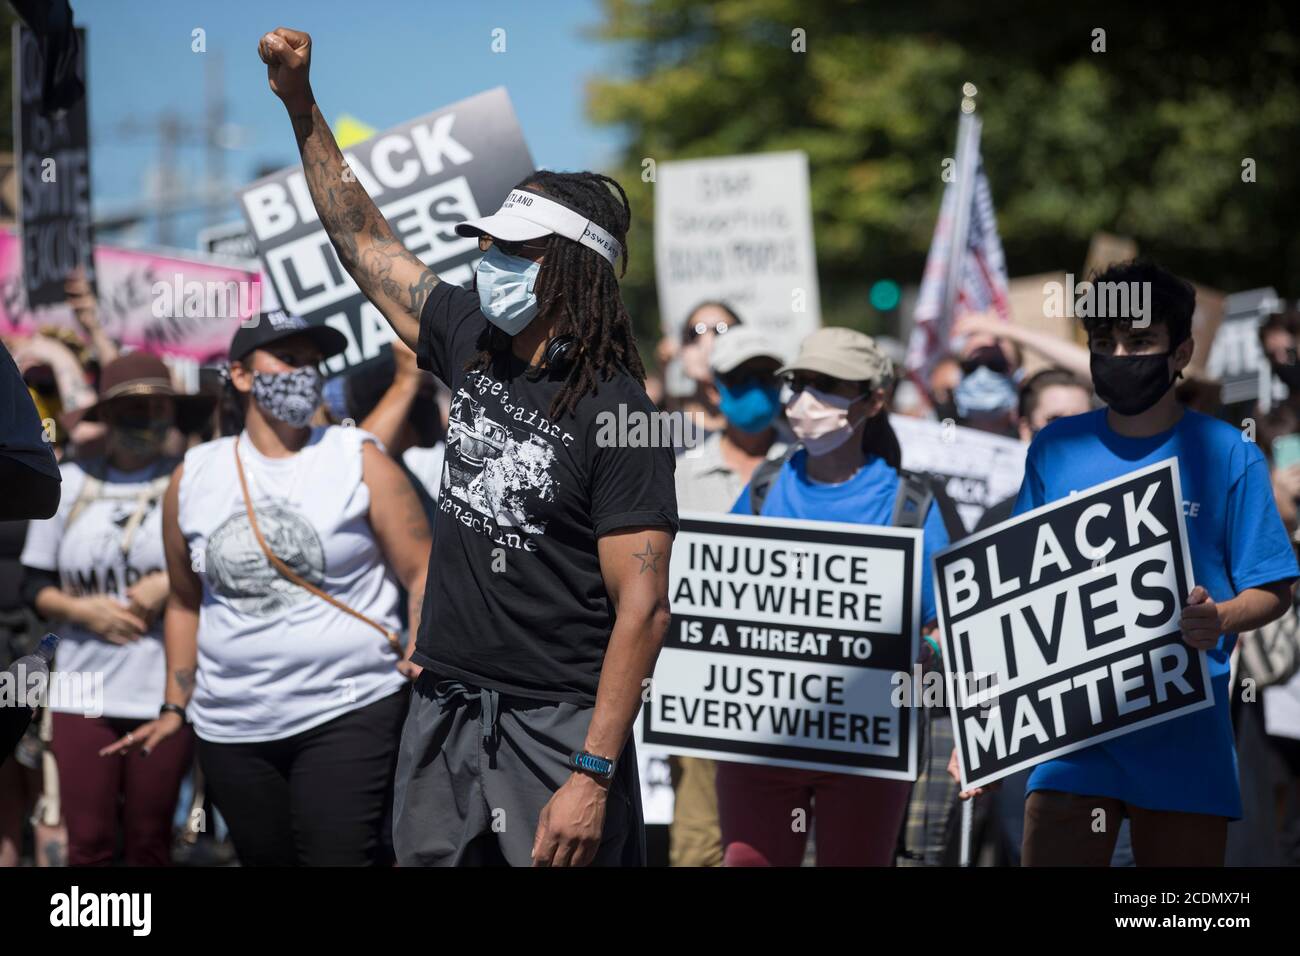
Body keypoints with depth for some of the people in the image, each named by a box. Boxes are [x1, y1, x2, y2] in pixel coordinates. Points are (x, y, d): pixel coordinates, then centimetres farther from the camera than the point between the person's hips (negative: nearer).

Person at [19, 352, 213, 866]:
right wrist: (83, 610, -5)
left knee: (150, 842, 4)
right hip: (82, 693, 2)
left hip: (164, 693, -2)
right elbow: (35, 585, 12)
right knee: (88, 843, 1)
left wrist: (172, 584, -12)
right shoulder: (67, 483, 8)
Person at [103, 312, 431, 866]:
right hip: (230, 730, 3)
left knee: (339, 858, -15)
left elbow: (423, 574, -1)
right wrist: (176, 707, 16)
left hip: (348, 715, -3)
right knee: (267, 860, 8)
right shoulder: (193, 477, 9)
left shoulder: (358, 461, 1)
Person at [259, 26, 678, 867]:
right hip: (445, 708, 7)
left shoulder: (619, 416, -14)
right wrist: (302, 105, 13)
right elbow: (362, 237, 18)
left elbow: (642, 607, -17)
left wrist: (593, 775, -22)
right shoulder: (470, 341, 6)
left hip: (554, 727, -7)